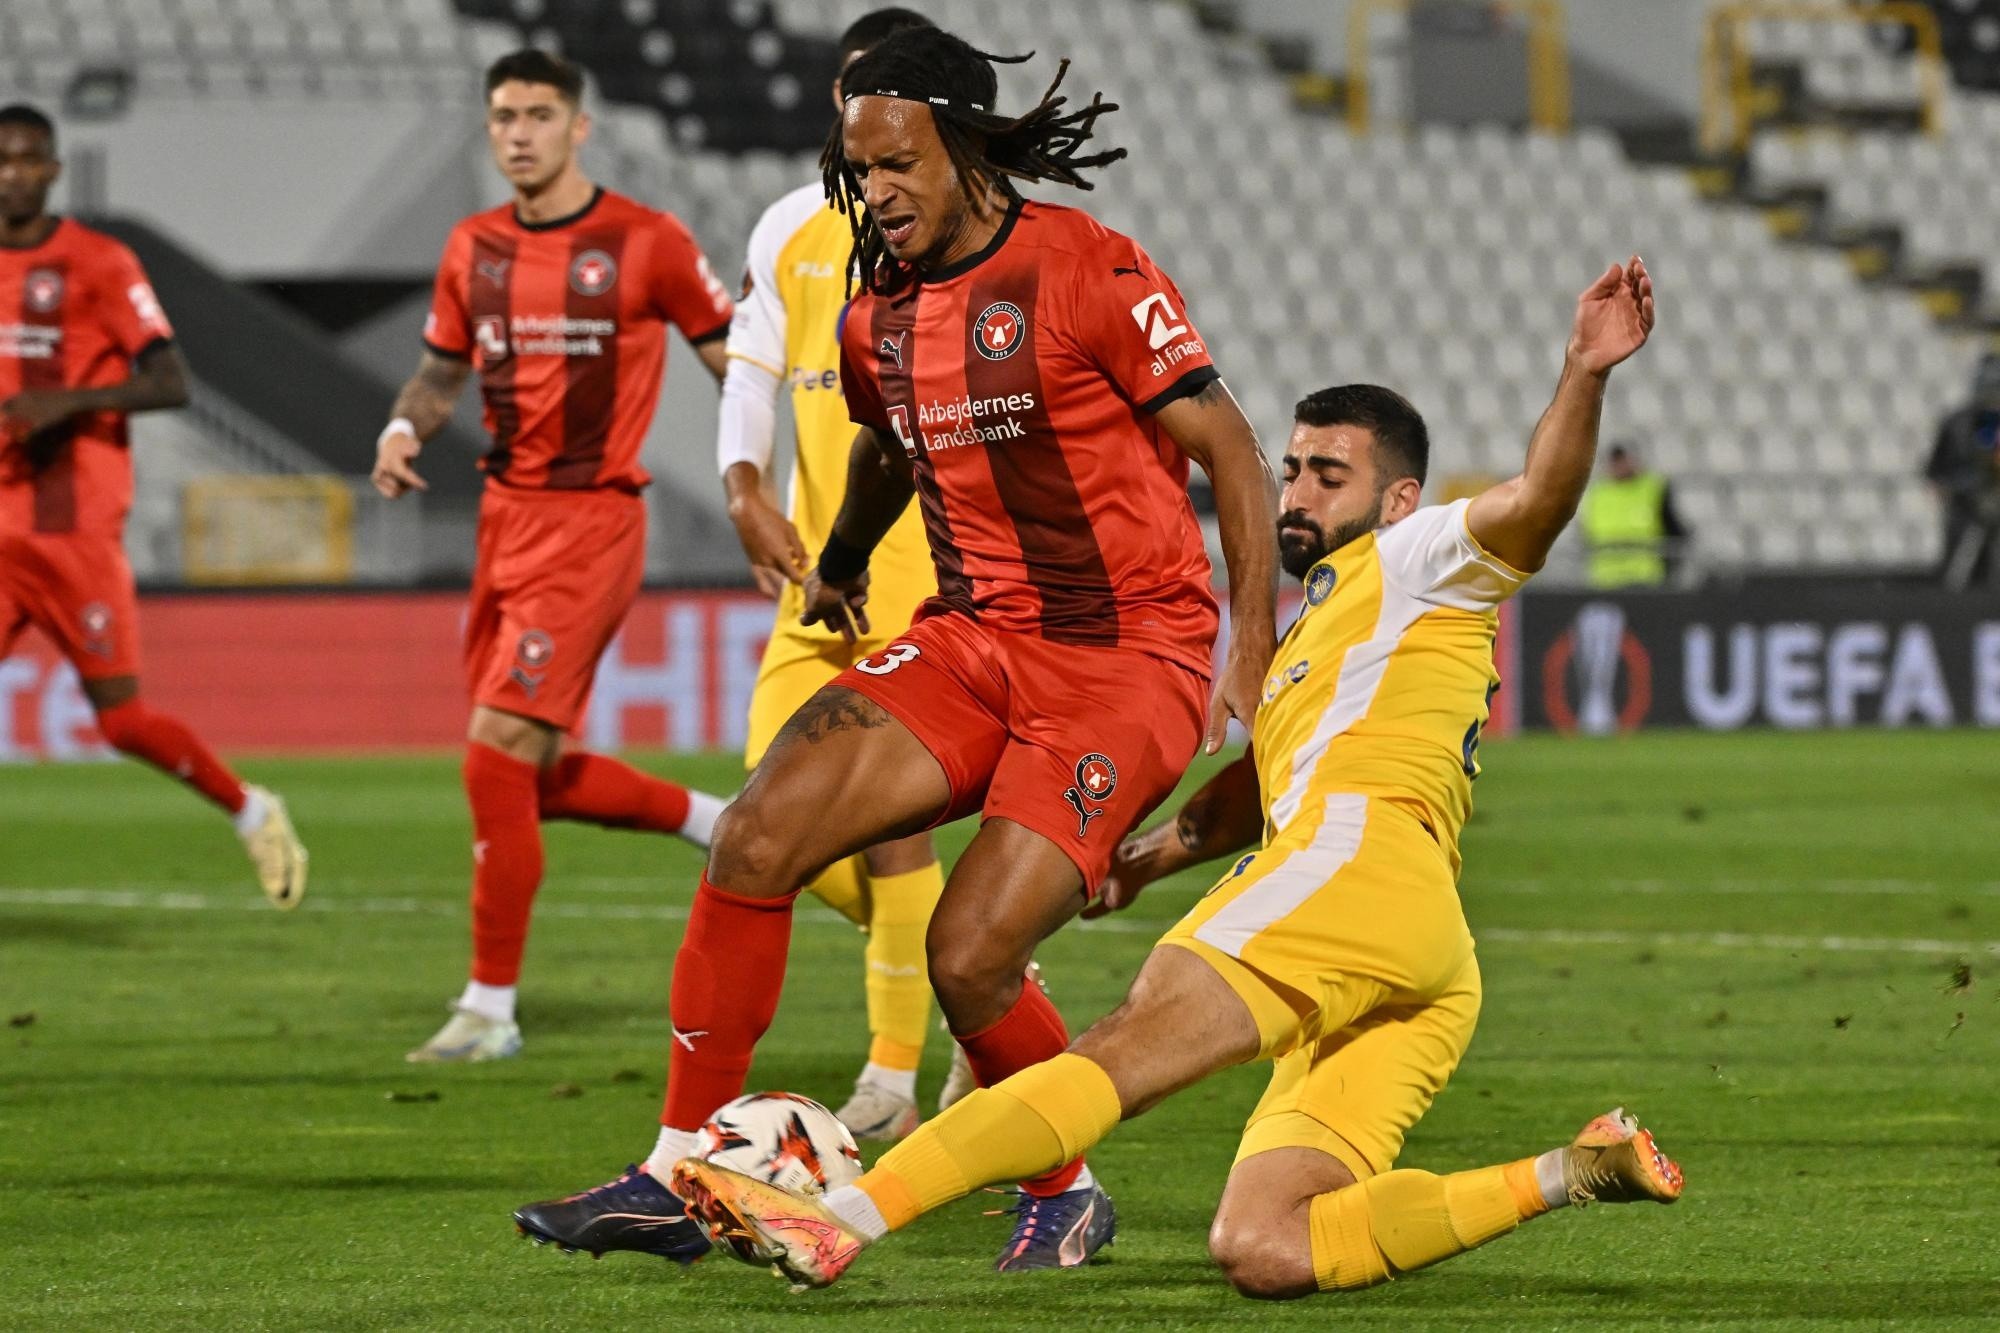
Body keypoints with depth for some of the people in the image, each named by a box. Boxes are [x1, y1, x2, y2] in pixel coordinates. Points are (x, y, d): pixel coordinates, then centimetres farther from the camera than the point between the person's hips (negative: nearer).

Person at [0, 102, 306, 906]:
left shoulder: (99, 265, -4)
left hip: (75, 531, -5)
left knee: (122, 721, -4)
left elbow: (171, 384, -12)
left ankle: (251, 813, 19)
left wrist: (67, 402, -24)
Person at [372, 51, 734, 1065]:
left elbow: (734, 362, -1)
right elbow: (441, 371, 21)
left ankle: (490, 1008, -7)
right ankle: (717, 825, 34)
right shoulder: (474, 249, 9)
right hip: (505, 517, 7)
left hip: (590, 524, -7)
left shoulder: (644, 242, -7)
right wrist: (403, 430, -1)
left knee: (498, 753, -14)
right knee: (538, 779, 11)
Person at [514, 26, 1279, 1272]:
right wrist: (842, 564, 48)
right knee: (756, 838, -14)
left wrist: (1255, 656, -14)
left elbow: (1232, 453, -9)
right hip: (973, 640, 6)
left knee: (971, 959, -18)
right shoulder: (878, 315, 8)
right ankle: (679, 1178, -5)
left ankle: (1067, 1199, 10)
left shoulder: (1089, 271, -12)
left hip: (1127, 656, -6)